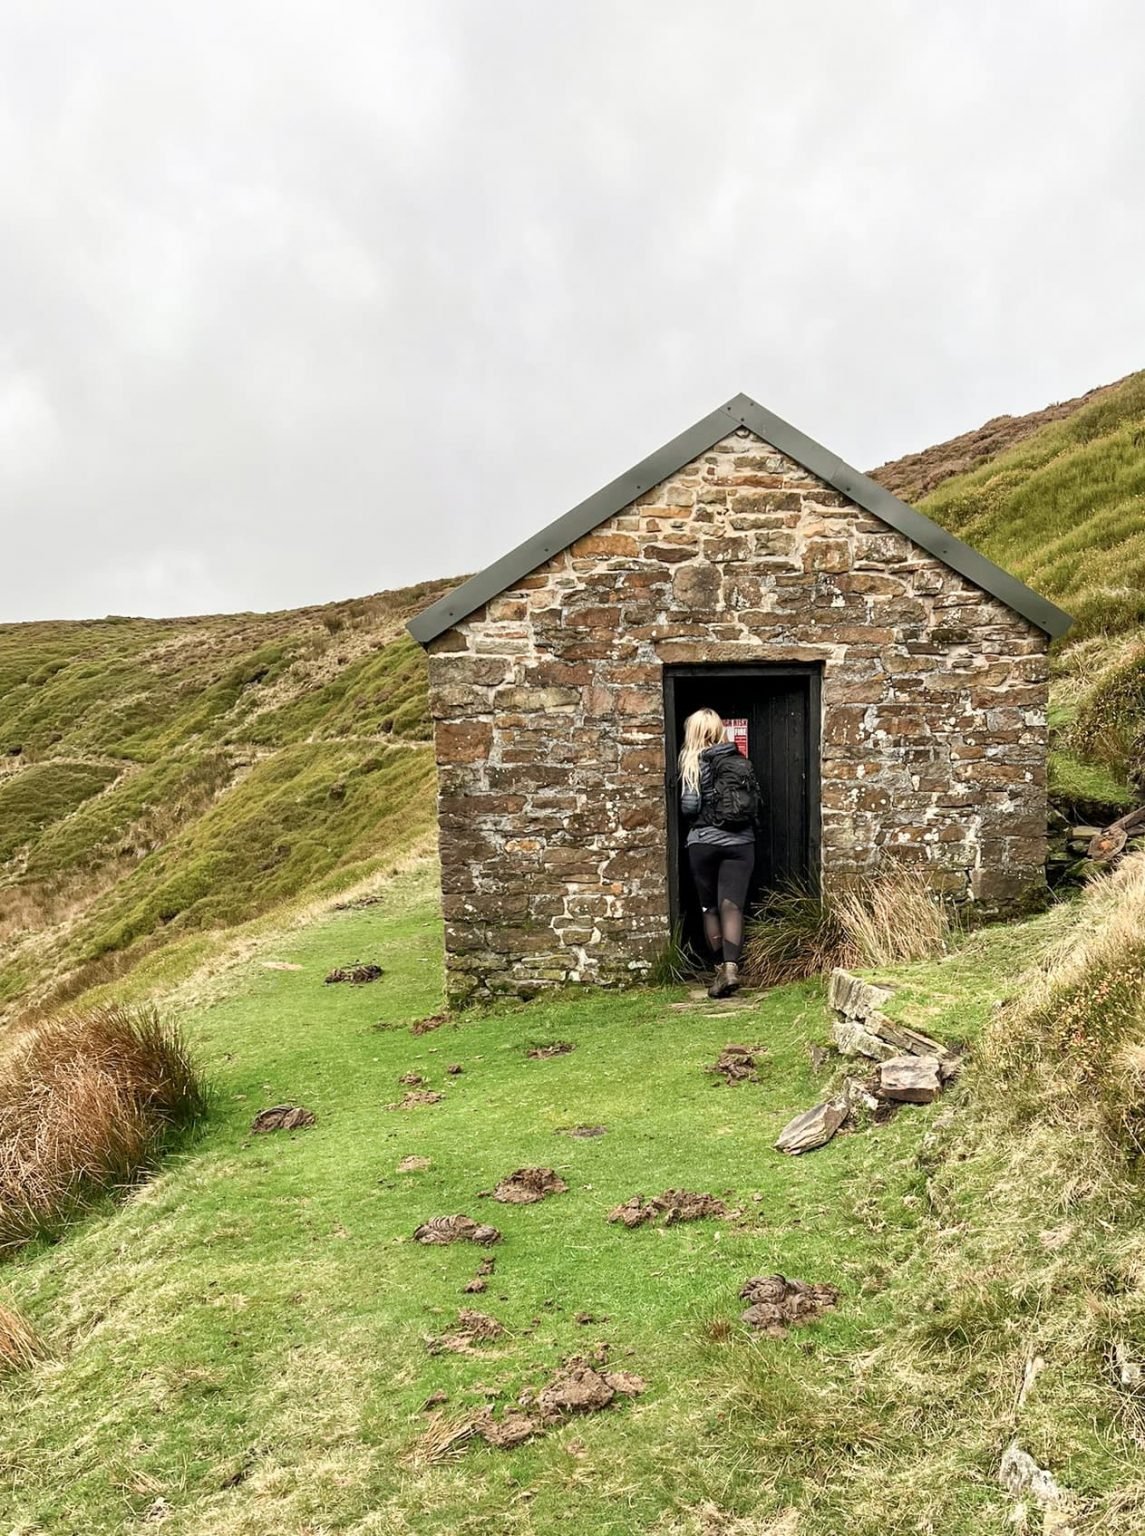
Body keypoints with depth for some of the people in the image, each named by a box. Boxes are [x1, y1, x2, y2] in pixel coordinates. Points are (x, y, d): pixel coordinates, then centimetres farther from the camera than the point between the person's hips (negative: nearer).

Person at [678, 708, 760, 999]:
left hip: (704, 842, -3)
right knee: (732, 906, -5)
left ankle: (721, 969, 11)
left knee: (710, 908, 9)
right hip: (740, 843, 3)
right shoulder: (742, 761, 9)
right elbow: (756, 803, 10)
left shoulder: (694, 762, -4)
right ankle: (731, 966, -21)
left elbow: (689, 806, -10)